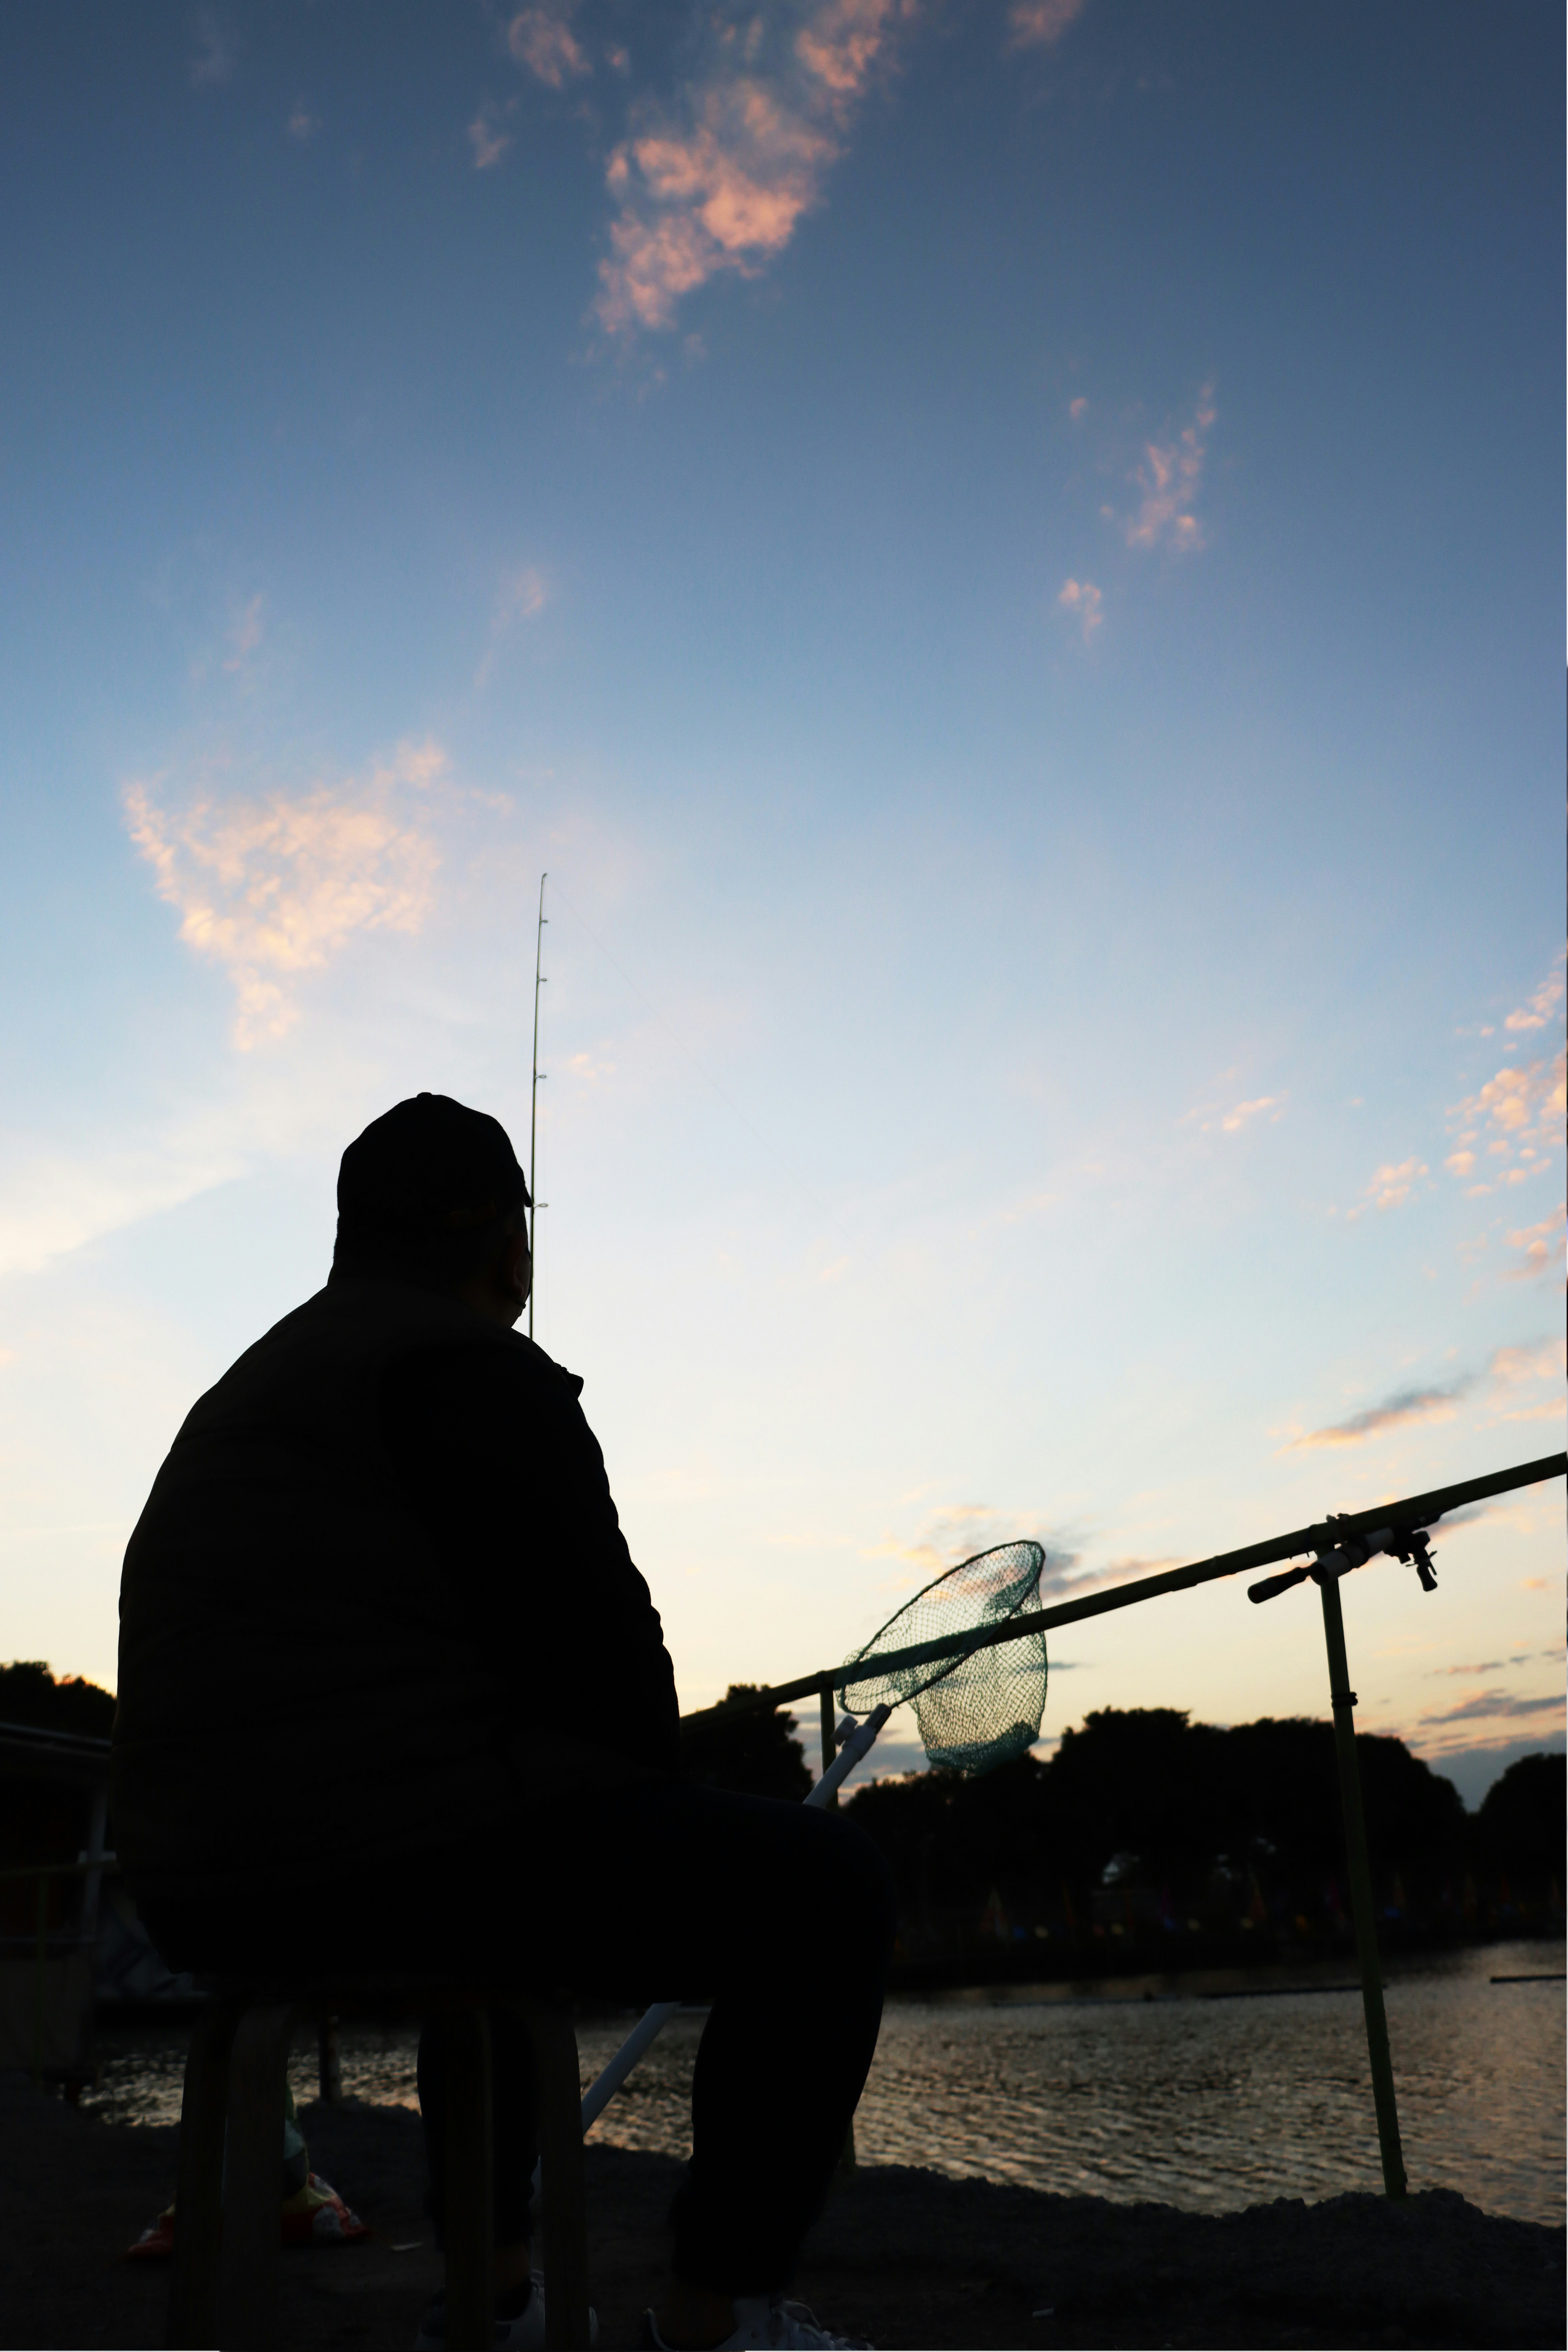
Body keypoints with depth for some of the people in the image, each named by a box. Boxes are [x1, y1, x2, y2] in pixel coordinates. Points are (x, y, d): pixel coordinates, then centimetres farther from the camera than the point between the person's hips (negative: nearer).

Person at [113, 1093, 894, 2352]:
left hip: (228, 1878, 10)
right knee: (826, 1889, 1)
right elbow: (596, 1645, -14)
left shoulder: (261, 1388, 21)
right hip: (399, 1848, -10)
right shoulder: (478, 1368, -10)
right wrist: (654, 1815, 7)